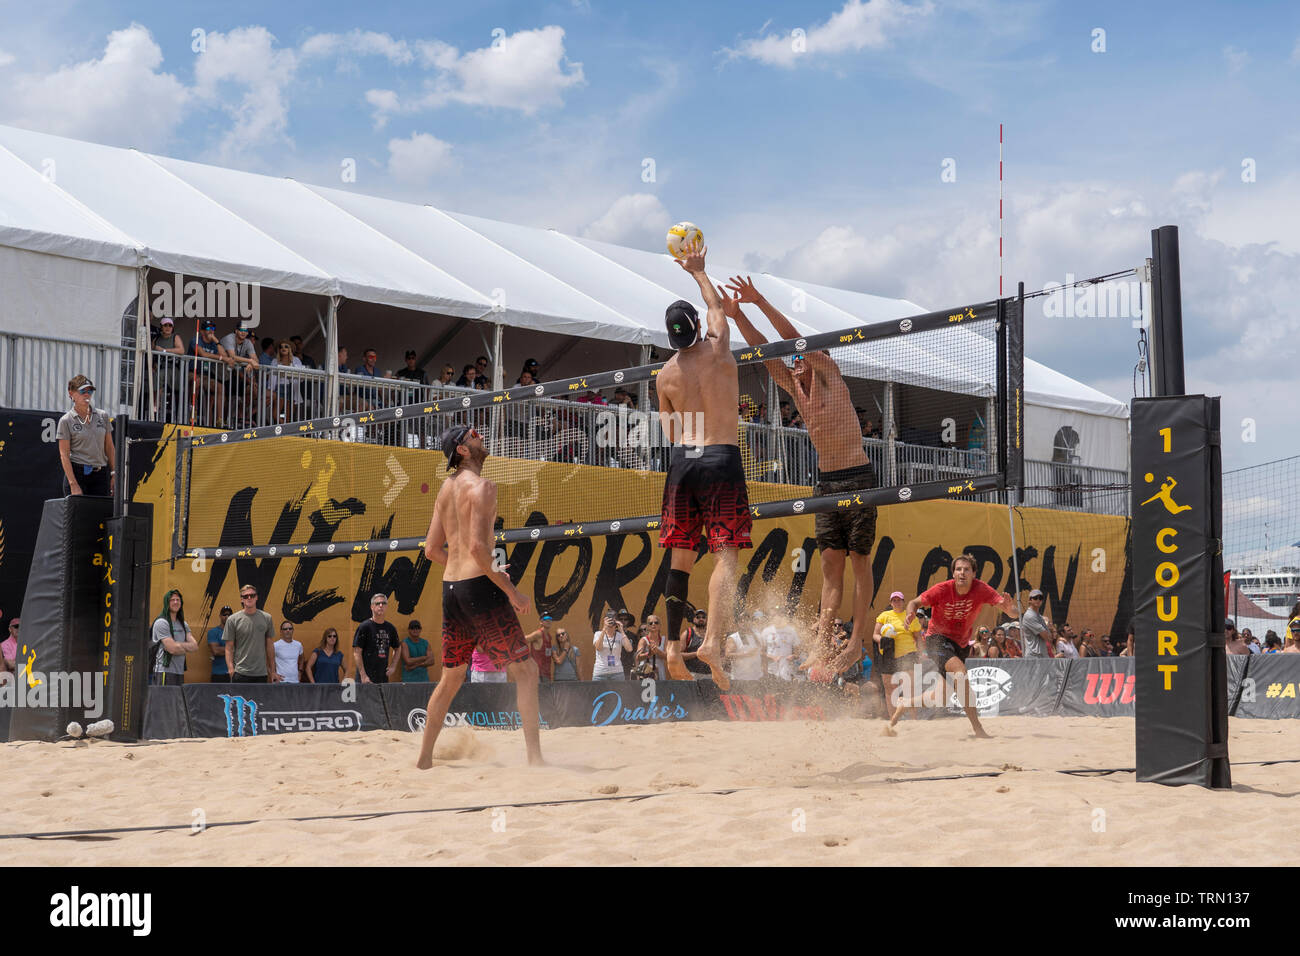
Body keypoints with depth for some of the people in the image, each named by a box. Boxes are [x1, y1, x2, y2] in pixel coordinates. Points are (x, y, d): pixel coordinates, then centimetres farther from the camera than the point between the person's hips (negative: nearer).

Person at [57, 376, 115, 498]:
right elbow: (64, 455, -5)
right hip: (77, 473, -3)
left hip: (101, 474, 3)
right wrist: (73, 484, -14)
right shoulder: (66, 421, -1)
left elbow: (109, 448, 14)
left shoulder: (103, 416, 9)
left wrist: (113, 474, 6)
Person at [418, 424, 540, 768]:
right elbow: (477, 547, -20)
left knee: (451, 677, 19)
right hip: (480, 587, -8)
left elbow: (432, 550, 17)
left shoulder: (446, 488, 15)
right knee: (525, 669, -3)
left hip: (451, 587, 8)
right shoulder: (481, 486, -10)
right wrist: (512, 591, -15)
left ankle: (424, 758, 23)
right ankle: (534, 756, -11)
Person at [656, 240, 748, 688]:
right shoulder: (719, 349, -4)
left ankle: (673, 646, 9)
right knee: (725, 555, -6)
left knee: (680, 557, 11)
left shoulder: (666, 375, 3)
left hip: (682, 460, 3)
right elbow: (717, 306, 17)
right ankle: (712, 641, -23)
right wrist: (698, 270, 31)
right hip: (722, 458, -3)